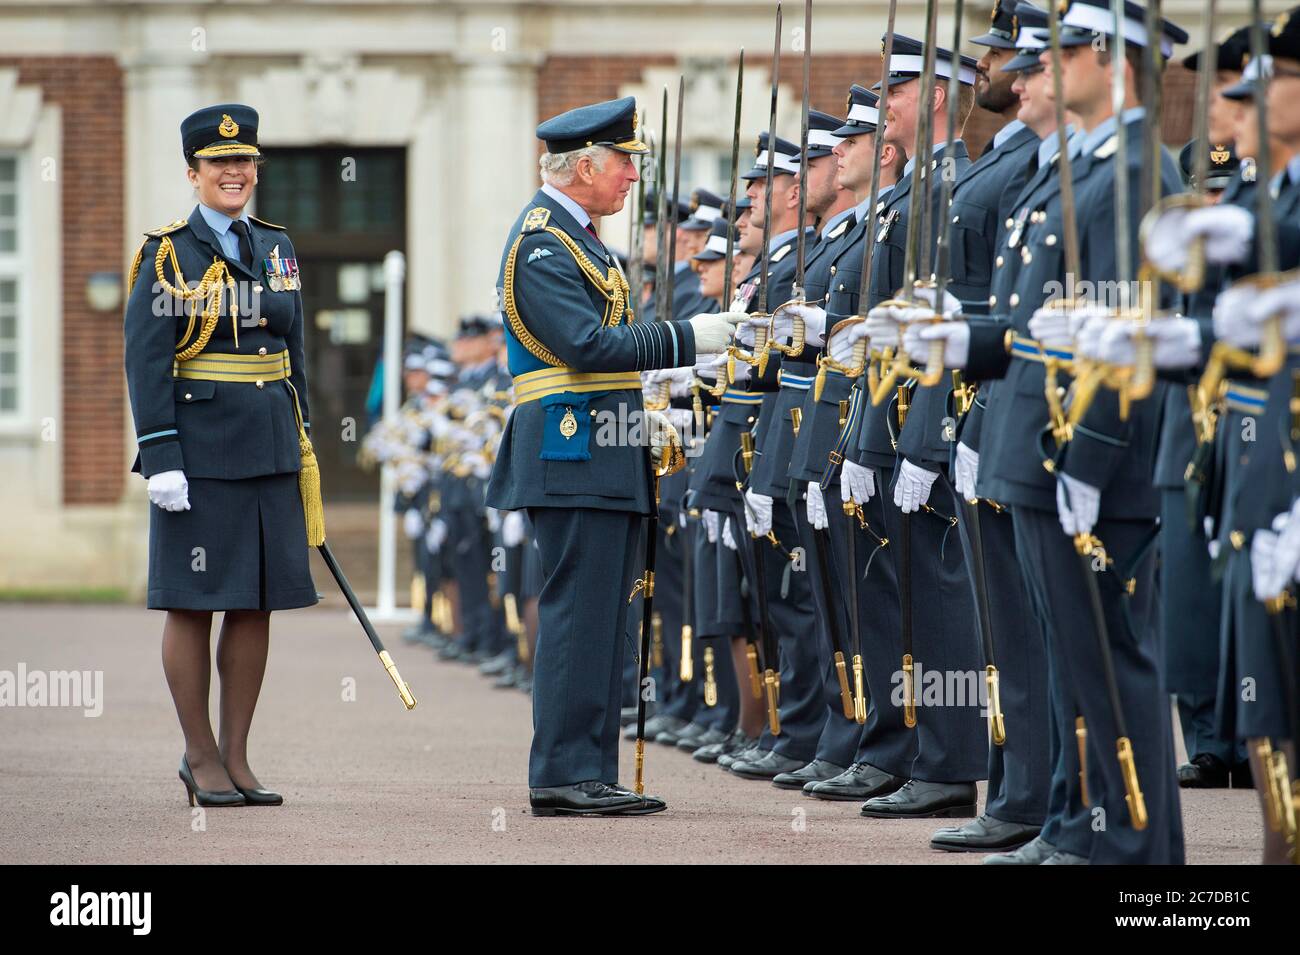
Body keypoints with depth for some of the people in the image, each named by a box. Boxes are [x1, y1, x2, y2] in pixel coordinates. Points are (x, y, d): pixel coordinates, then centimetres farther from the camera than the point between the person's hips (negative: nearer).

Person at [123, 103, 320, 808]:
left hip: (270, 451, 6)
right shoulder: (166, 256, -5)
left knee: (257, 603, 6)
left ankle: (237, 758, 12)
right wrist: (161, 459, -17)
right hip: (199, 453, -5)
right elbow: (146, 363, -10)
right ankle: (201, 758, 9)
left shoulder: (276, 249, 12)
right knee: (192, 603, 0)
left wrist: (301, 448, 14)